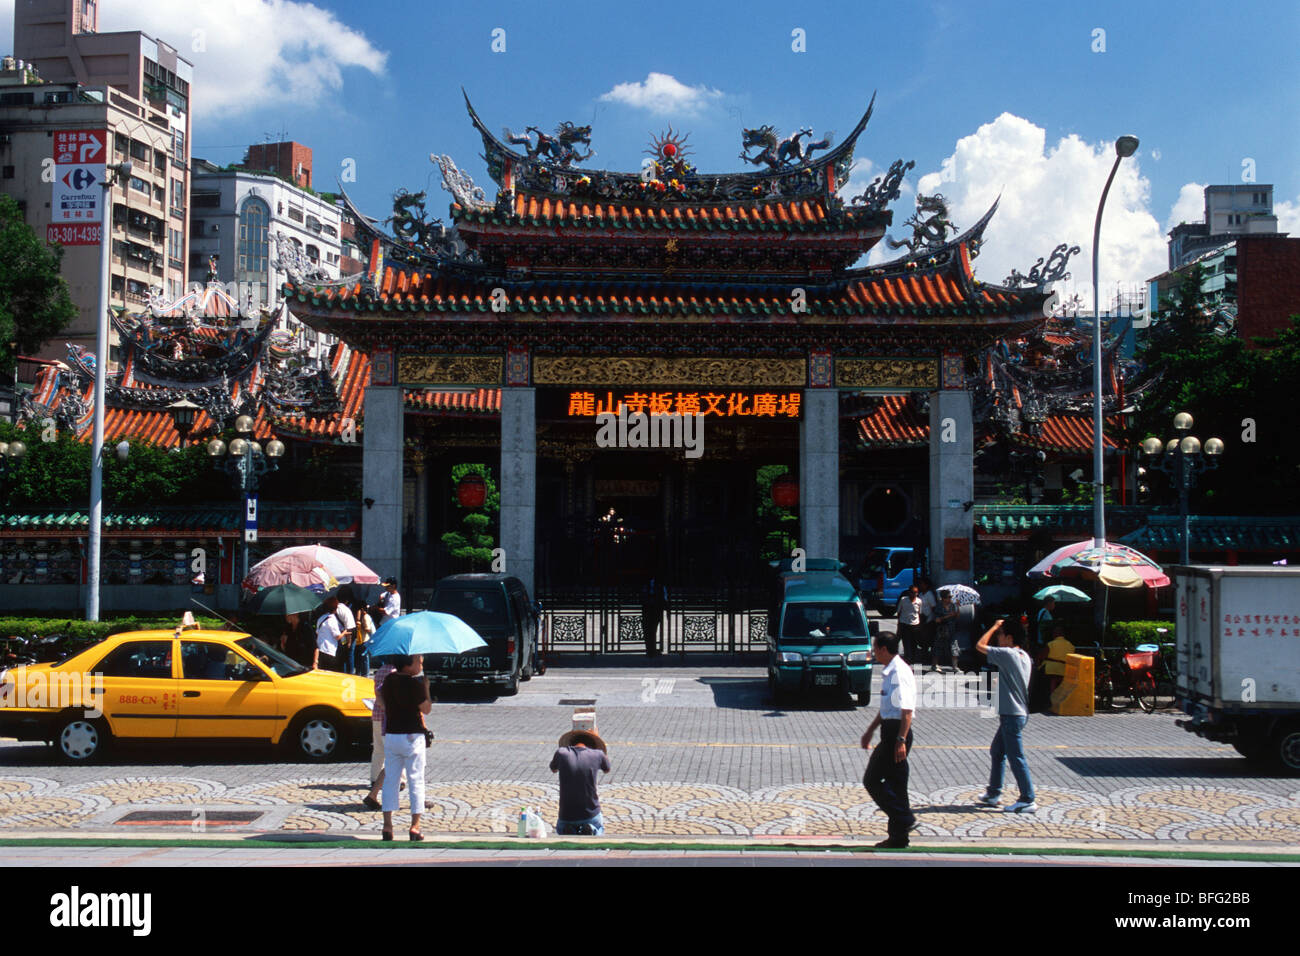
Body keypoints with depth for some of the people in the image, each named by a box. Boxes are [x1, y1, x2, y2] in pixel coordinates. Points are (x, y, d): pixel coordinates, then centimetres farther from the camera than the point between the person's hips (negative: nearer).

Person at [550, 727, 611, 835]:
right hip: (591, 815, 0)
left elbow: (553, 770, 14)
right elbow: (606, 770, 17)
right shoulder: (597, 754, -8)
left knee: (560, 829, 34)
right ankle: (592, 831, -1)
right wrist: (597, 737, 21)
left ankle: (568, 832, -1)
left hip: (567, 817, 0)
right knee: (599, 826, 34)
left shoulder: (561, 752, -10)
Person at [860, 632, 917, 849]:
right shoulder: (890, 672, 15)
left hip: (896, 732, -10)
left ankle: (904, 820, -2)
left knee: (872, 780, -6)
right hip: (890, 732, 10)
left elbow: (907, 710, -22)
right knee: (894, 783, 11)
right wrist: (870, 731, 31)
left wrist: (901, 740, -26)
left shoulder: (900, 672, -16)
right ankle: (898, 835, 16)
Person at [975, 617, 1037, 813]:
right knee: (997, 752, 19)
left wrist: (994, 627, -6)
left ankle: (1028, 800, 0)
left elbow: (980, 646, -15)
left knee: (1016, 758, -4)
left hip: (1011, 716, -10)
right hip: (1017, 713, 10)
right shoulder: (1024, 656, 9)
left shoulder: (1007, 654, -19)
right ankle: (993, 793, 26)